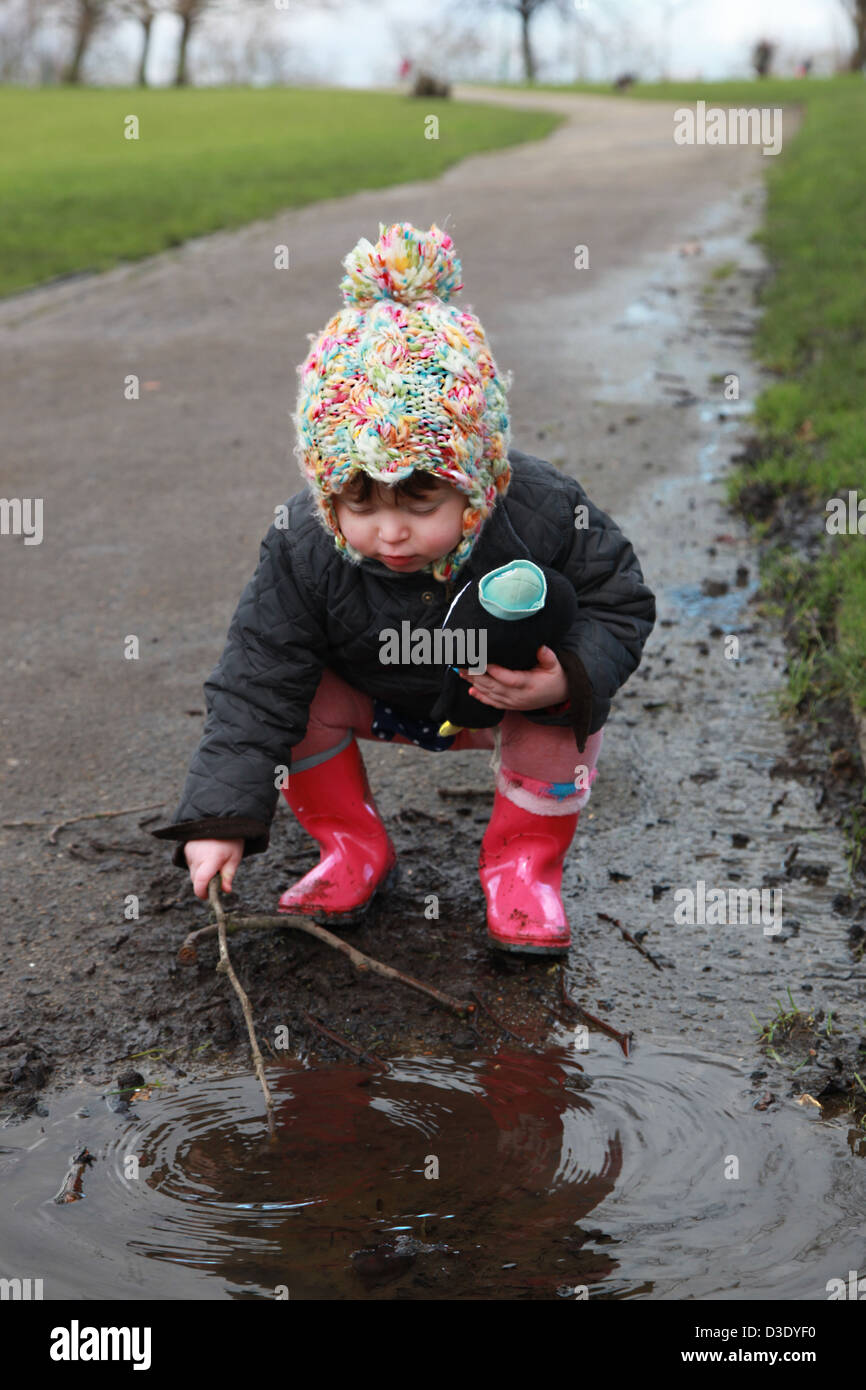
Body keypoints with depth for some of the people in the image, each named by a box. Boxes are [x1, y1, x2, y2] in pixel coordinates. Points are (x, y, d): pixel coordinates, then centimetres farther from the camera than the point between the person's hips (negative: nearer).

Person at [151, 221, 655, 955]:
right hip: (378, 694, 2)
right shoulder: (302, 548, -30)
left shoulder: (543, 516, -33)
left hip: (506, 693, -2)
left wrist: (570, 679, -39)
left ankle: (524, 864, -4)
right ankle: (356, 851, 2)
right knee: (296, 698, -21)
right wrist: (220, 818, -33)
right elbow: (258, 683, -25)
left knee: (564, 718, -30)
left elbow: (620, 604, -17)